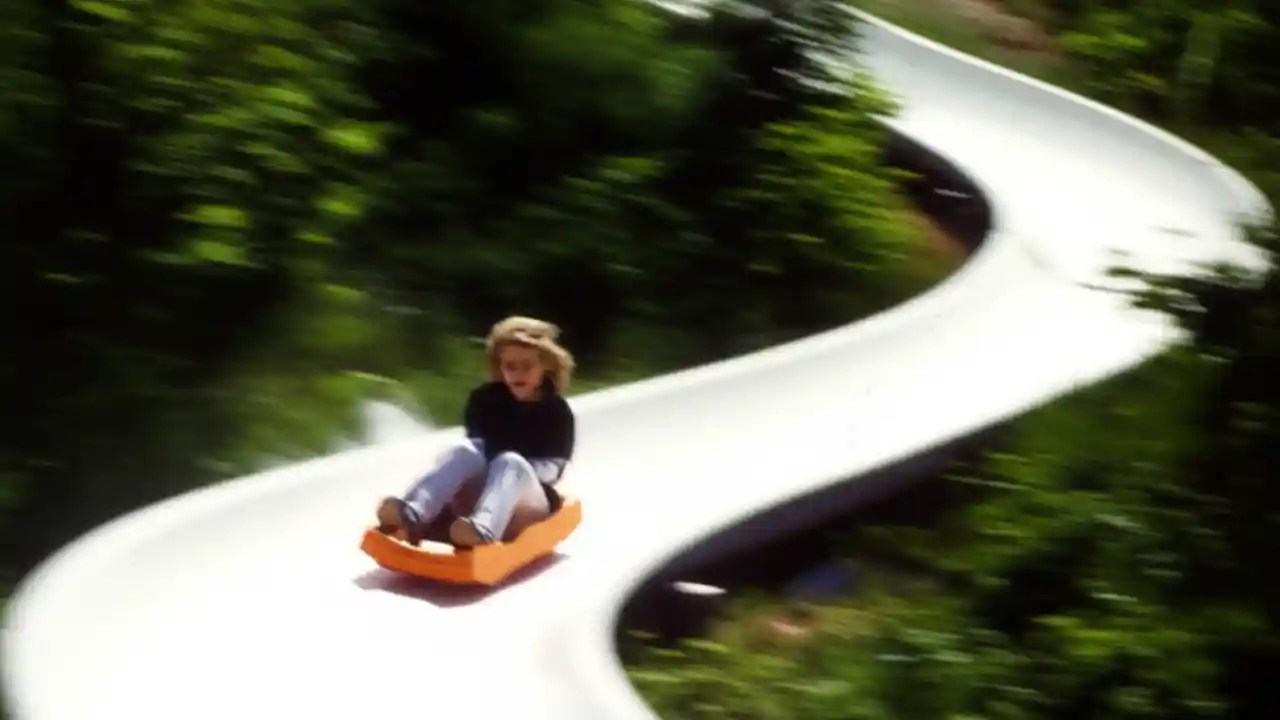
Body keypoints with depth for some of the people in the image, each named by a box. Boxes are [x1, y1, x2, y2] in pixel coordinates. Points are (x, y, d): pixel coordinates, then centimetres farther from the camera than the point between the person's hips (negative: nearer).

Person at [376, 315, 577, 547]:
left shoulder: (556, 411, 1)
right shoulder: (485, 399, 10)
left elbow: (554, 468, -7)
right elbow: (475, 443, 8)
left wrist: (511, 470, -22)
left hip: (528, 500, -3)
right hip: (481, 487, 3)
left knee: (510, 462, -36)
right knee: (463, 449, -27)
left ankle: (482, 528, -73)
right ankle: (412, 513, -57)